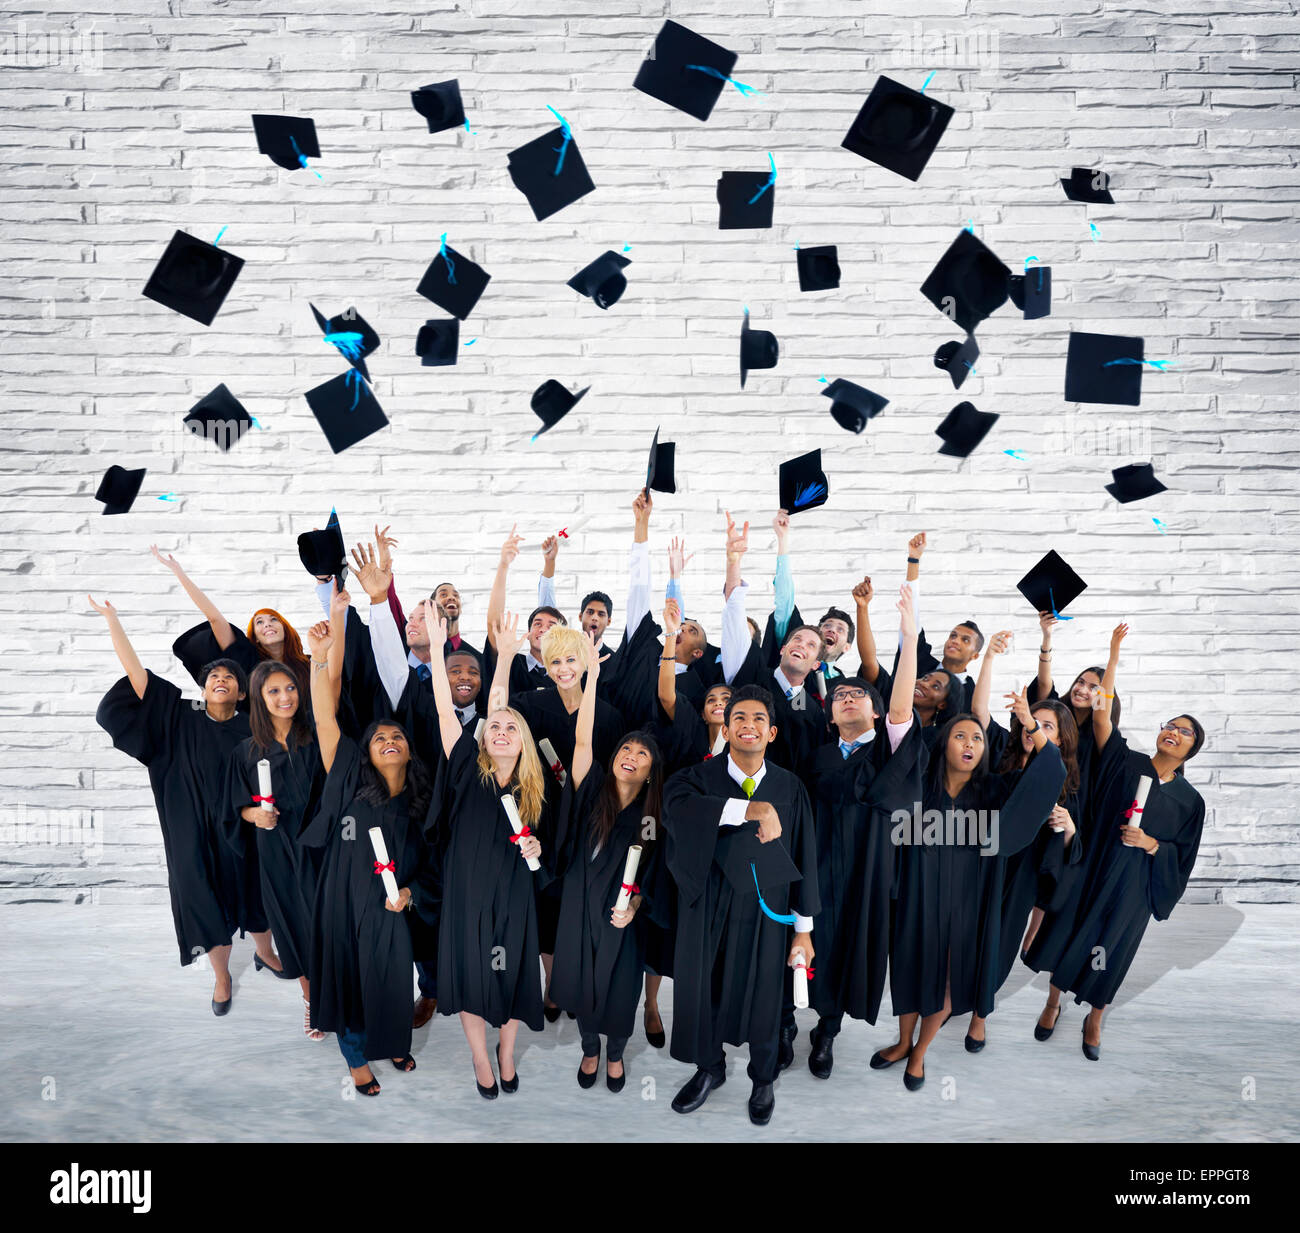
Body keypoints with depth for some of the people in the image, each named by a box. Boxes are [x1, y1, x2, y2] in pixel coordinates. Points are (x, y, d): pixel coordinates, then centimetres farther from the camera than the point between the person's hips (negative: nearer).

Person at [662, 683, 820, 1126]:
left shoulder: (790, 788, -3)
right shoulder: (699, 777, -8)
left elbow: (805, 858, 0)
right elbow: (676, 805, -32)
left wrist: (804, 930, 0)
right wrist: (753, 808, -39)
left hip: (766, 913, 1)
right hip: (709, 911, 0)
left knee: (763, 994, 15)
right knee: (702, 988, 13)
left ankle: (763, 1080, 42)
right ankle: (709, 1068, 42)